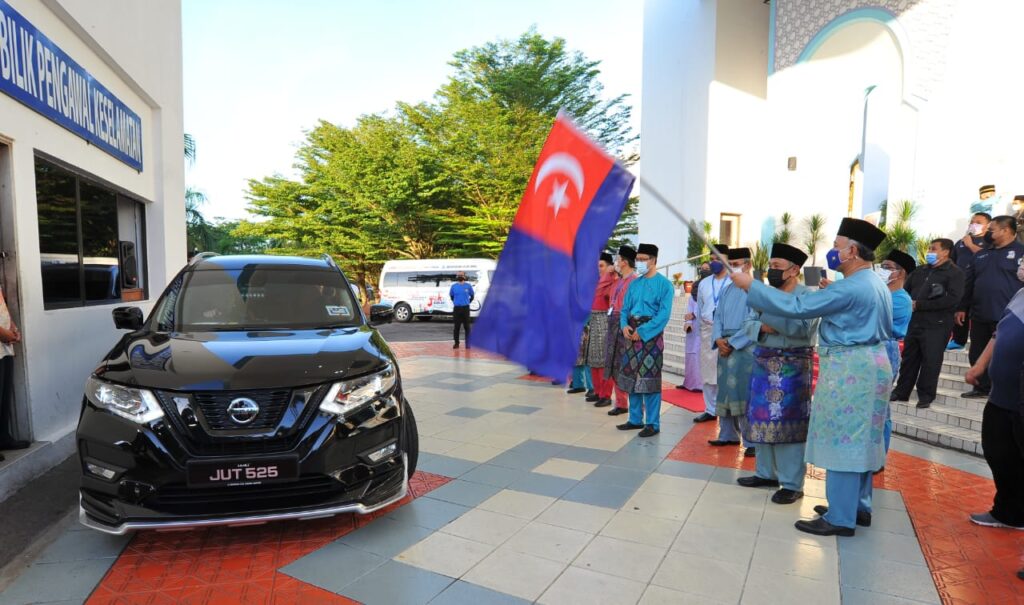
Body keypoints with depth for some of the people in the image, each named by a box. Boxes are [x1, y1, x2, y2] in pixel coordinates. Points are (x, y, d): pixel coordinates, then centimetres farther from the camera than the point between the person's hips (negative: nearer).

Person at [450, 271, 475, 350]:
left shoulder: (468, 286, 1)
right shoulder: (453, 286, 4)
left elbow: (472, 296, 13)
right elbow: (451, 296, 18)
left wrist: (467, 302, 7)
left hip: (465, 308, -1)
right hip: (457, 308, 1)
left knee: (466, 326, 2)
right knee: (457, 326, 4)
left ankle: (468, 343, 7)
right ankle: (456, 343, 12)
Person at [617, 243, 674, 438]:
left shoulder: (664, 284, -5)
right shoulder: (634, 284, 13)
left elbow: (664, 314, -13)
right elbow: (625, 308, 14)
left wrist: (642, 331, -17)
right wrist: (625, 325, -7)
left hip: (651, 334, -6)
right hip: (632, 334, 6)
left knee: (649, 378, -6)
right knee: (632, 376, 9)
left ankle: (653, 424, 4)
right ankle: (636, 419, 20)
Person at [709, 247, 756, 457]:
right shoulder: (727, 290, 14)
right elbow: (718, 317, 14)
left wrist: (731, 342, -13)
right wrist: (718, 340, -2)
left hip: (744, 348, -7)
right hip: (725, 347, 7)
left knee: (744, 394, -7)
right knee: (725, 391, 12)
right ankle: (728, 434, 23)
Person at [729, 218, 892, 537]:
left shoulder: (850, 288, -20)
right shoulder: (878, 284, 12)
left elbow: (796, 306, -22)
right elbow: (888, 329, 22)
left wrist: (750, 284, -16)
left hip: (849, 368, -10)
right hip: (870, 364, 10)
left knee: (842, 441, -3)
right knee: (858, 440, 17)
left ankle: (840, 518, 6)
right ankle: (858, 506, 29)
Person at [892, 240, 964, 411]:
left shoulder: (954, 273, -3)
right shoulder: (919, 271, 17)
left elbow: (953, 299, -16)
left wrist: (919, 305, -17)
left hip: (936, 325, -6)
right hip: (914, 322, 6)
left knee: (931, 361, 0)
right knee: (908, 358, 10)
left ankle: (926, 396, 10)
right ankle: (901, 392, 18)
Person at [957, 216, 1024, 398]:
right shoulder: (981, 255, 15)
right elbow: (969, 283, 17)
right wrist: (962, 307, 13)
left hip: (1007, 318, -6)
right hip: (979, 316, 6)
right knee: (977, 355, 11)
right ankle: (982, 388, 24)